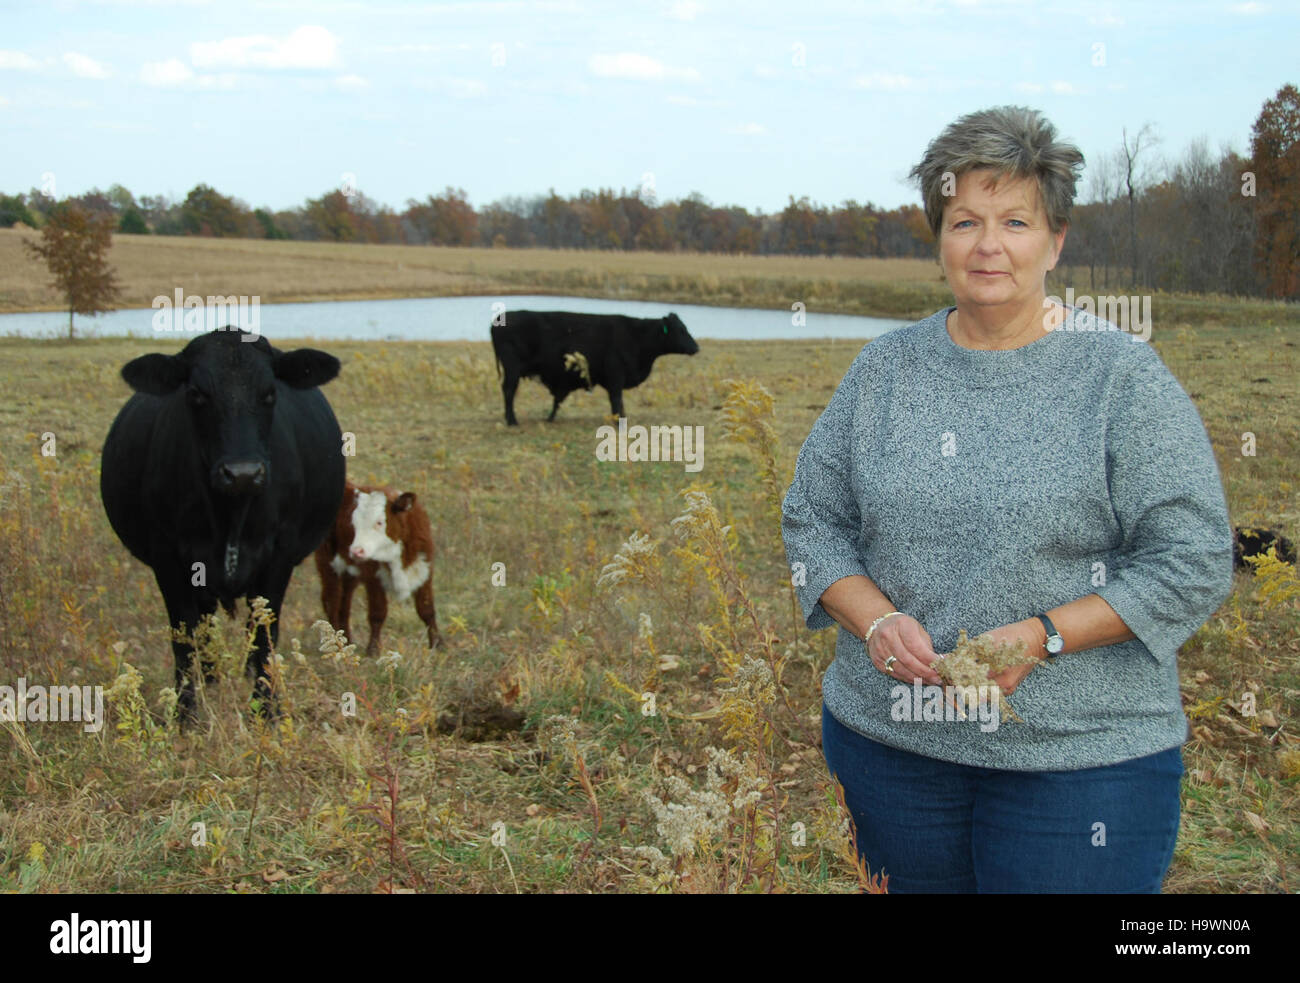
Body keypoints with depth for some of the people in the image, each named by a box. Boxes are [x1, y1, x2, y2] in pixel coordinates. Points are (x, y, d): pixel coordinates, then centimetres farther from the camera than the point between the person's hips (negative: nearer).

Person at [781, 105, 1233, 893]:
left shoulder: (1124, 376, -5)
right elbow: (811, 519, 10)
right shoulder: (886, 368, 6)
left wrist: (1038, 637, -17)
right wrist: (877, 621, -9)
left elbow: (1193, 564, -7)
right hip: (888, 738, 4)